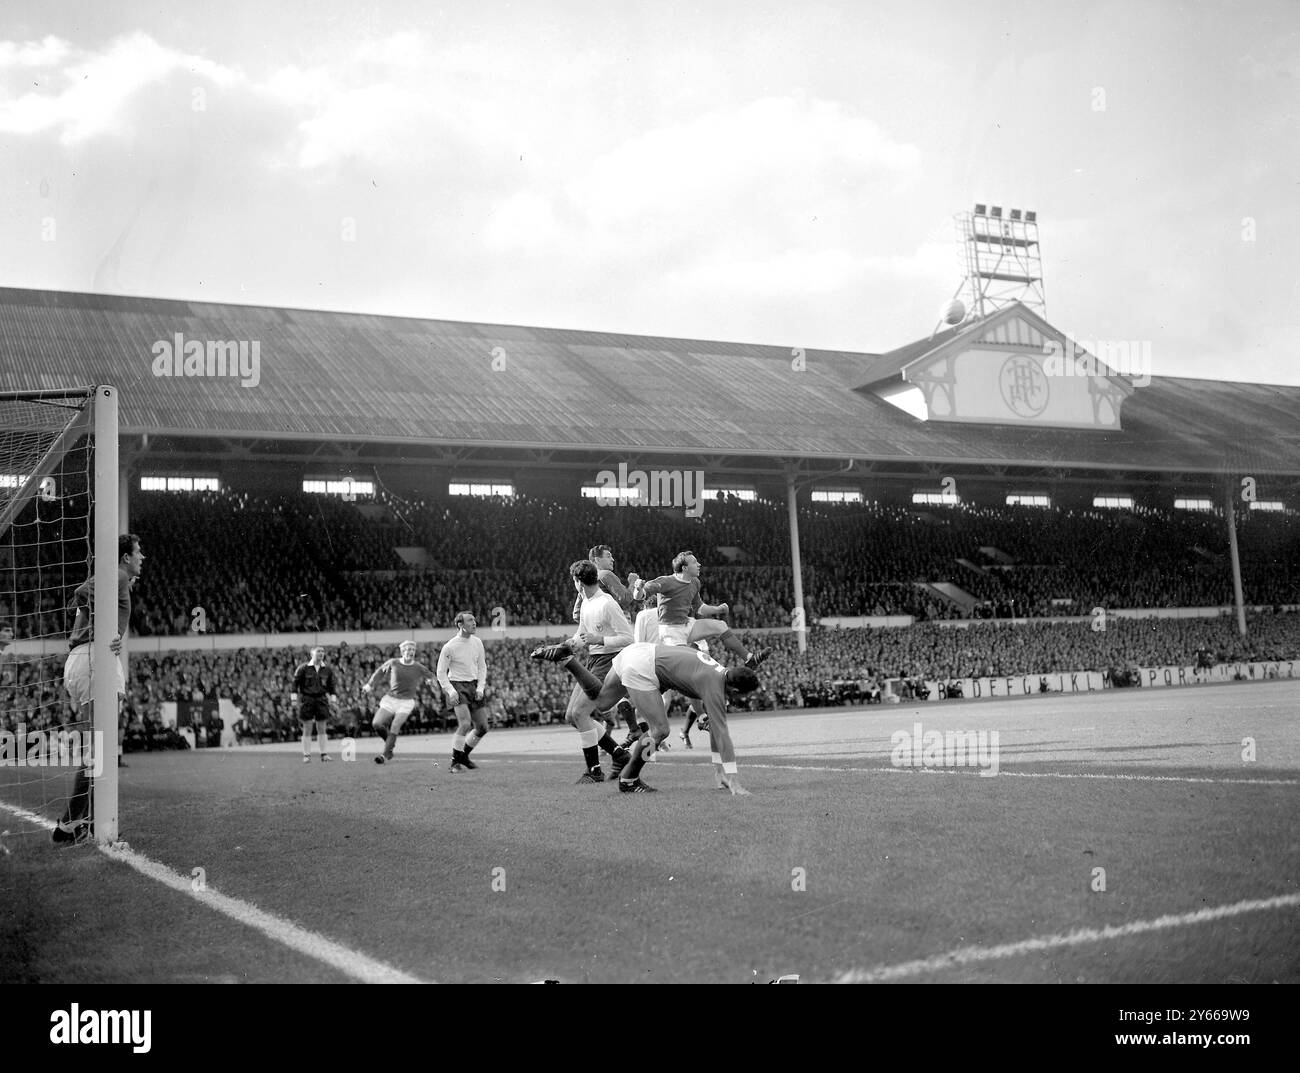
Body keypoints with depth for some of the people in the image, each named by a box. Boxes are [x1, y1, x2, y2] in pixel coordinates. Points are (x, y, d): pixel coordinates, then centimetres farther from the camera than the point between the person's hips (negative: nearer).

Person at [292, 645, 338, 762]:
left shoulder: (328, 670, 7)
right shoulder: (303, 668, -3)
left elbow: (331, 685, 15)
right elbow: (295, 682, 0)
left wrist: (333, 696, 4)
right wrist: (294, 696, -8)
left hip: (321, 699, 2)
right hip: (306, 699, -2)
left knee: (321, 729, 4)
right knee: (307, 729, 0)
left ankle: (324, 754, 10)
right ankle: (306, 755, 6)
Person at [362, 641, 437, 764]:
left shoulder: (418, 668, -1)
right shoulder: (393, 663, 0)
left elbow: (432, 676, 13)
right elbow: (380, 671, 17)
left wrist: (431, 680, -9)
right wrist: (370, 684, 13)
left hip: (406, 702, -2)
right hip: (390, 699, 2)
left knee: (394, 728, -16)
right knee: (377, 724, -10)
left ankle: (385, 755, -9)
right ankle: (390, 742, 16)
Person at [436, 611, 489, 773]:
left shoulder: (477, 643, 5)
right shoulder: (449, 647, -12)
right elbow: (441, 672, -6)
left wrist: (480, 688, 1)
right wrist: (450, 691, -17)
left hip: (474, 686, 6)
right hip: (457, 686, -6)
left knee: (482, 727, 5)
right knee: (465, 723, -22)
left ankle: (463, 756, 25)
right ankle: (455, 763, -10)